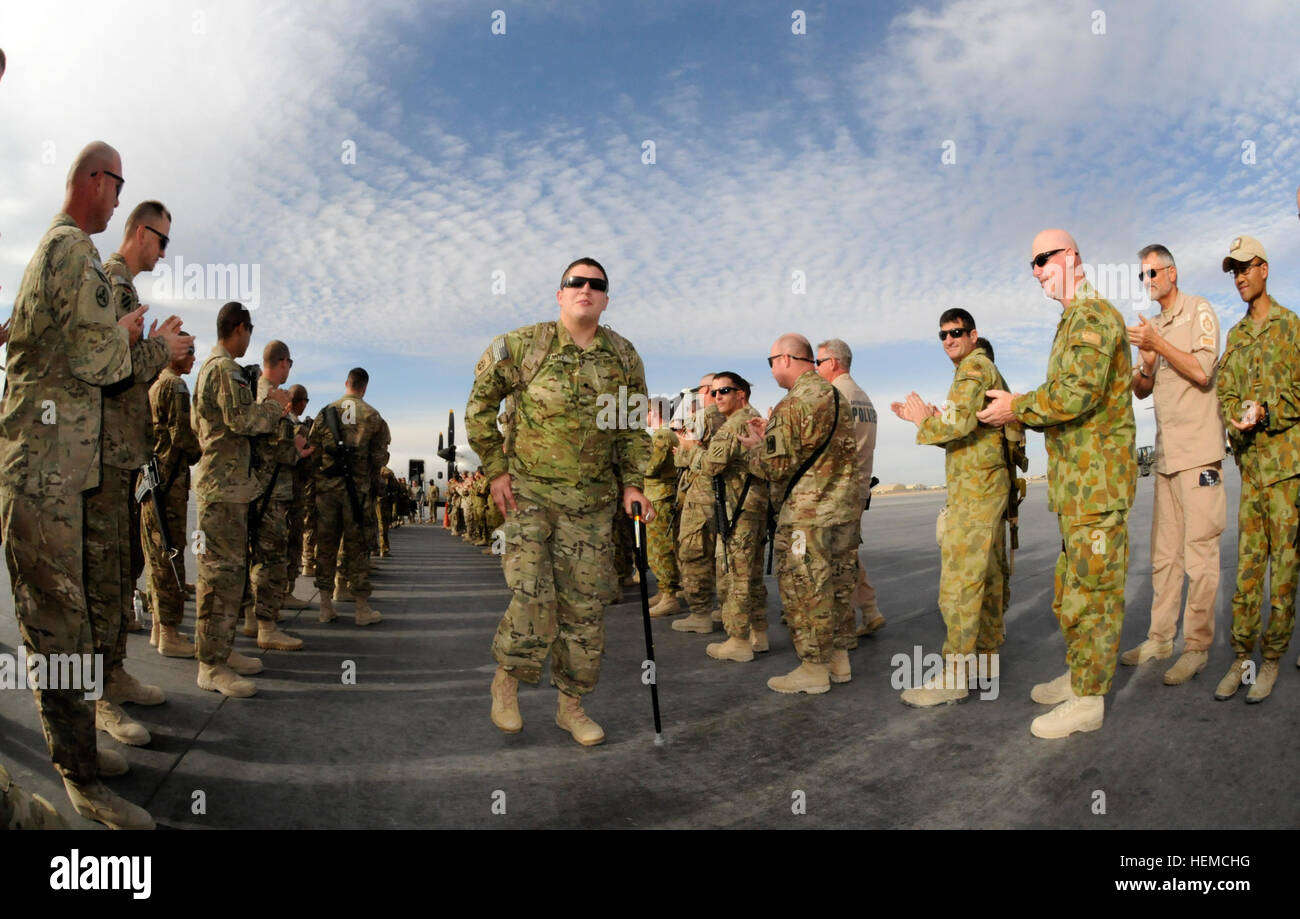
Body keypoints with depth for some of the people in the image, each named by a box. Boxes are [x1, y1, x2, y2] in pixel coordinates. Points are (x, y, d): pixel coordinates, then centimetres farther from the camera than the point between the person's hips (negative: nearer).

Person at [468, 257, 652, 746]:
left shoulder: (624, 357, 4)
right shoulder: (521, 346, -5)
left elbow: (635, 427, 14)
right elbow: (480, 404, 3)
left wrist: (633, 483, 5)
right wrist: (495, 468, -2)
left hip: (593, 501, 3)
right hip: (528, 491, -3)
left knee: (585, 605, 6)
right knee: (534, 598, -13)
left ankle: (570, 704, 23)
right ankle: (506, 679, 16)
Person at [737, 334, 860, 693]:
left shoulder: (792, 405, -16)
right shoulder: (837, 396, 13)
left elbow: (775, 466, -16)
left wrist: (754, 445, 4)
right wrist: (771, 435, 19)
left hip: (808, 514, -9)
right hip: (846, 505, 9)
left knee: (805, 590, 1)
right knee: (838, 584, 15)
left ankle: (813, 670, 8)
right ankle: (838, 659, 24)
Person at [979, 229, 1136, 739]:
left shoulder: (1094, 315, -12)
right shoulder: (1072, 321, 21)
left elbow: (1081, 392, -26)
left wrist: (1017, 406, -14)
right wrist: (1022, 414, 9)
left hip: (1098, 478, -10)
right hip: (1076, 480, 11)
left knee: (1091, 587, -5)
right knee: (1071, 585, 17)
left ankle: (1088, 700, 2)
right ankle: (1078, 674, 29)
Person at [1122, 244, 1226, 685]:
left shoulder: (1198, 311, -2)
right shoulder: (1153, 326, 19)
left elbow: (1203, 371, -14)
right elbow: (1141, 390, 17)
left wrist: (1157, 344, -14)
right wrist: (1145, 365, -3)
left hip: (1198, 452, -7)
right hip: (1166, 451, 7)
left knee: (1199, 553, -5)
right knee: (1164, 553, 10)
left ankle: (1197, 646, 2)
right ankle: (1160, 638, 18)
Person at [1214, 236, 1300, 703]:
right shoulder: (1235, 336, 17)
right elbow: (1226, 394, 13)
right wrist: (1238, 420, -7)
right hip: (1250, 463, 5)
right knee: (1247, 564, 5)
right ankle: (1241, 658, 11)